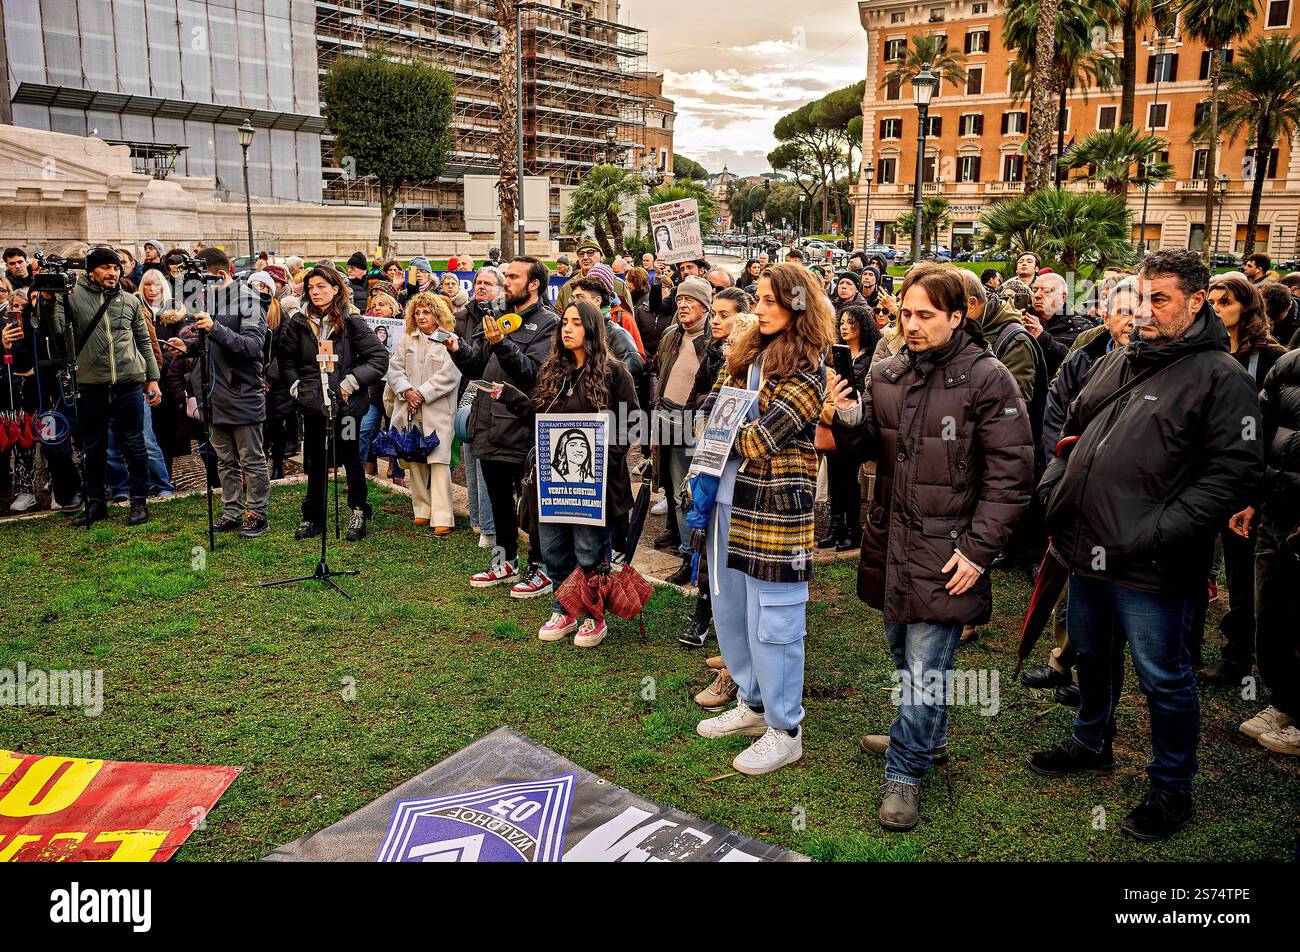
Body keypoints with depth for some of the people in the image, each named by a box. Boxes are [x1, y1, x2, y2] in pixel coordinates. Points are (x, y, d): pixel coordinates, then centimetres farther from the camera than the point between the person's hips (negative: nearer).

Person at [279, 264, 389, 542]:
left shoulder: (351, 322, -6)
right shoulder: (299, 322, 5)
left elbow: (380, 357, -7)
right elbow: (286, 359, 16)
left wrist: (351, 382, -11)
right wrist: (295, 386, 4)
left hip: (346, 403, -3)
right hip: (312, 403, 3)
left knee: (351, 458, 8)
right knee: (315, 462, 12)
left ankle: (358, 512, 23)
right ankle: (313, 517, 24)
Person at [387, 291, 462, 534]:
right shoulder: (407, 341, 16)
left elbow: (449, 375, -10)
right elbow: (394, 368, 10)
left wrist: (422, 393, -11)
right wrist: (407, 391, -7)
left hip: (437, 411, -5)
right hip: (409, 410, 5)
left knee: (439, 462, -11)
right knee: (415, 461, 7)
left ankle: (442, 518, -12)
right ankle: (422, 511, 17)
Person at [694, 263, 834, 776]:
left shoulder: (806, 373, -12)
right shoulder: (746, 353, 11)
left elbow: (763, 437, -19)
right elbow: (707, 410, 8)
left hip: (774, 512, -8)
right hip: (727, 503, 8)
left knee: (772, 621, 2)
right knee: (728, 611, 18)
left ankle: (785, 730, 18)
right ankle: (753, 705, 37)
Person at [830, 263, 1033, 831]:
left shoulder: (988, 379, -12)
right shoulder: (886, 374, 5)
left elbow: (1010, 475, -13)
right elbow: (869, 448, 12)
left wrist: (978, 550, -16)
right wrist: (849, 420, -10)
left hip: (946, 550, -6)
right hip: (890, 539, 6)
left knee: (924, 664, -1)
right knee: (902, 651, 20)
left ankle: (905, 773, 15)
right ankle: (927, 739, 42)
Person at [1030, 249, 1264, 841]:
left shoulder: (1219, 376, -11)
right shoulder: (1114, 363, 11)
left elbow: (1232, 472, -18)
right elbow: (1071, 432, 21)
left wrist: (1156, 535, -22)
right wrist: (1054, 491, 6)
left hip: (1151, 569, -7)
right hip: (1086, 551, 7)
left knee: (1163, 678, 7)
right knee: (1092, 656, 24)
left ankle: (1171, 789, 27)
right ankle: (1091, 743, 47)